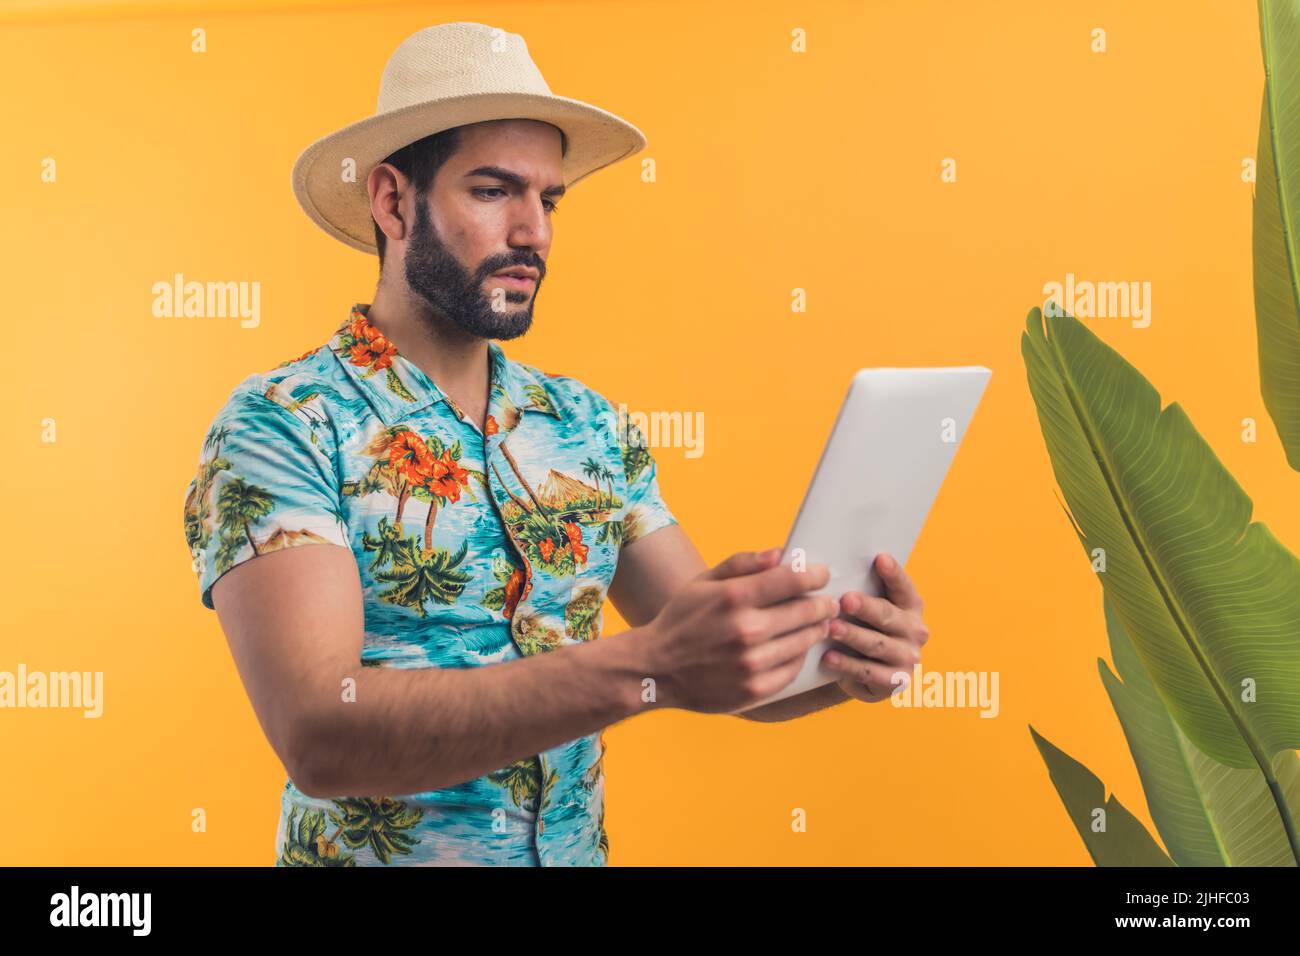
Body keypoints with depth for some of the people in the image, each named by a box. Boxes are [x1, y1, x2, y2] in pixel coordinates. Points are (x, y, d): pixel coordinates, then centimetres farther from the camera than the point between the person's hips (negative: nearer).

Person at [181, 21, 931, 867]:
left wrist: (839, 654, -20)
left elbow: (725, 662, 0)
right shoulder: (278, 426, -13)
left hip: (583, 849, 4)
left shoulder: (586, 425, 0)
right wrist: (644, 668, -34)